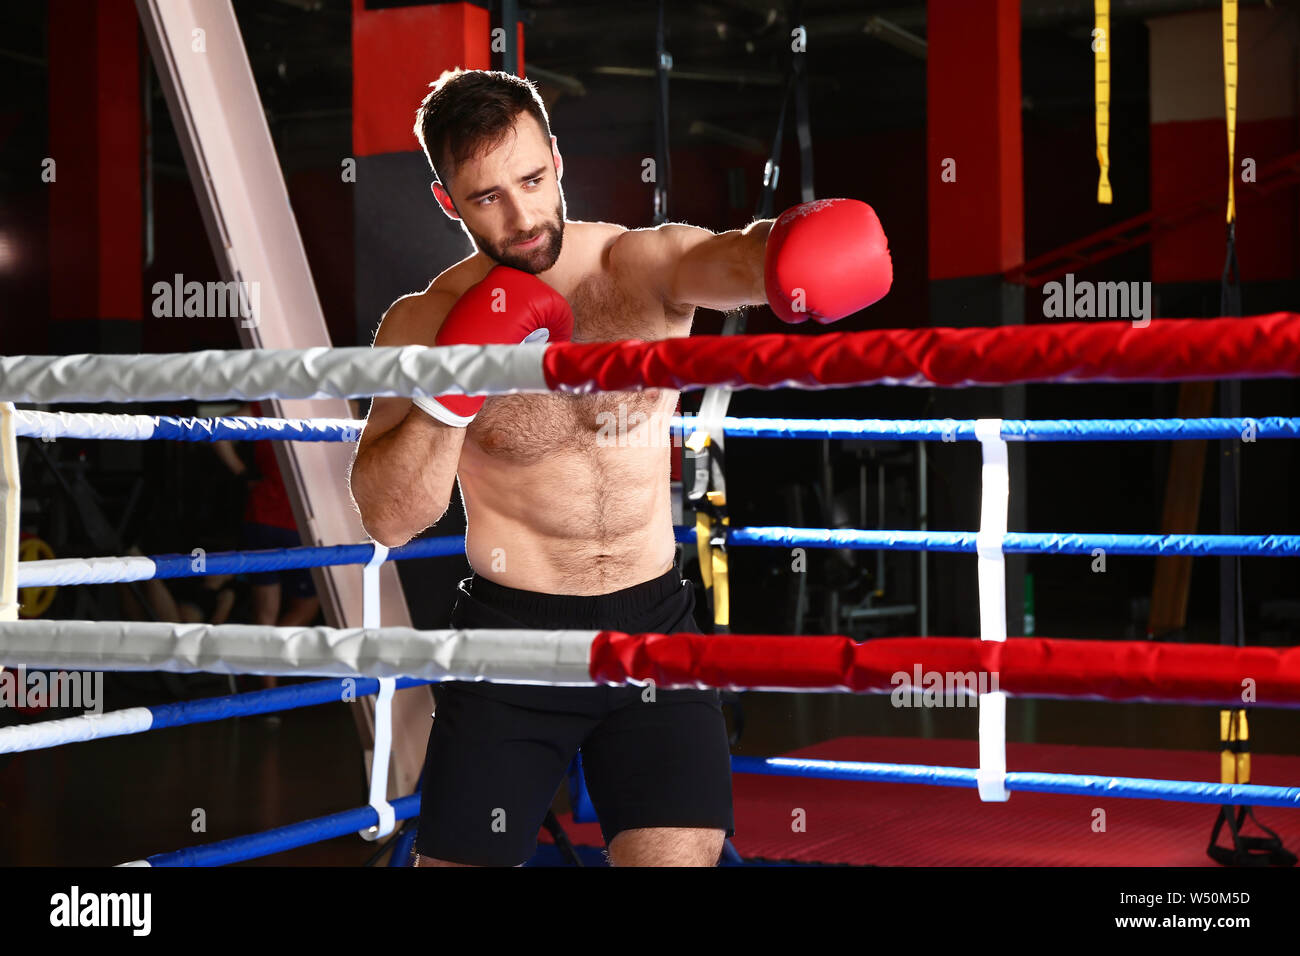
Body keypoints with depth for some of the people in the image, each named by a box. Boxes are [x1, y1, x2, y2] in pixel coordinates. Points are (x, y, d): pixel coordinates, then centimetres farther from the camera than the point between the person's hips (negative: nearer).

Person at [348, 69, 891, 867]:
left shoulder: (648, 264, -6)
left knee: (680, 849, -5)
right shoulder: (426, 323, -6)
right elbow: (390, 519, -9)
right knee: (460, 857, 5)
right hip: (513, 629, 0)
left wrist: (798, 248, -52)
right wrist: (449, 391, -23)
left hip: (654, 621, 1)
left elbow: (738, 261, -29)